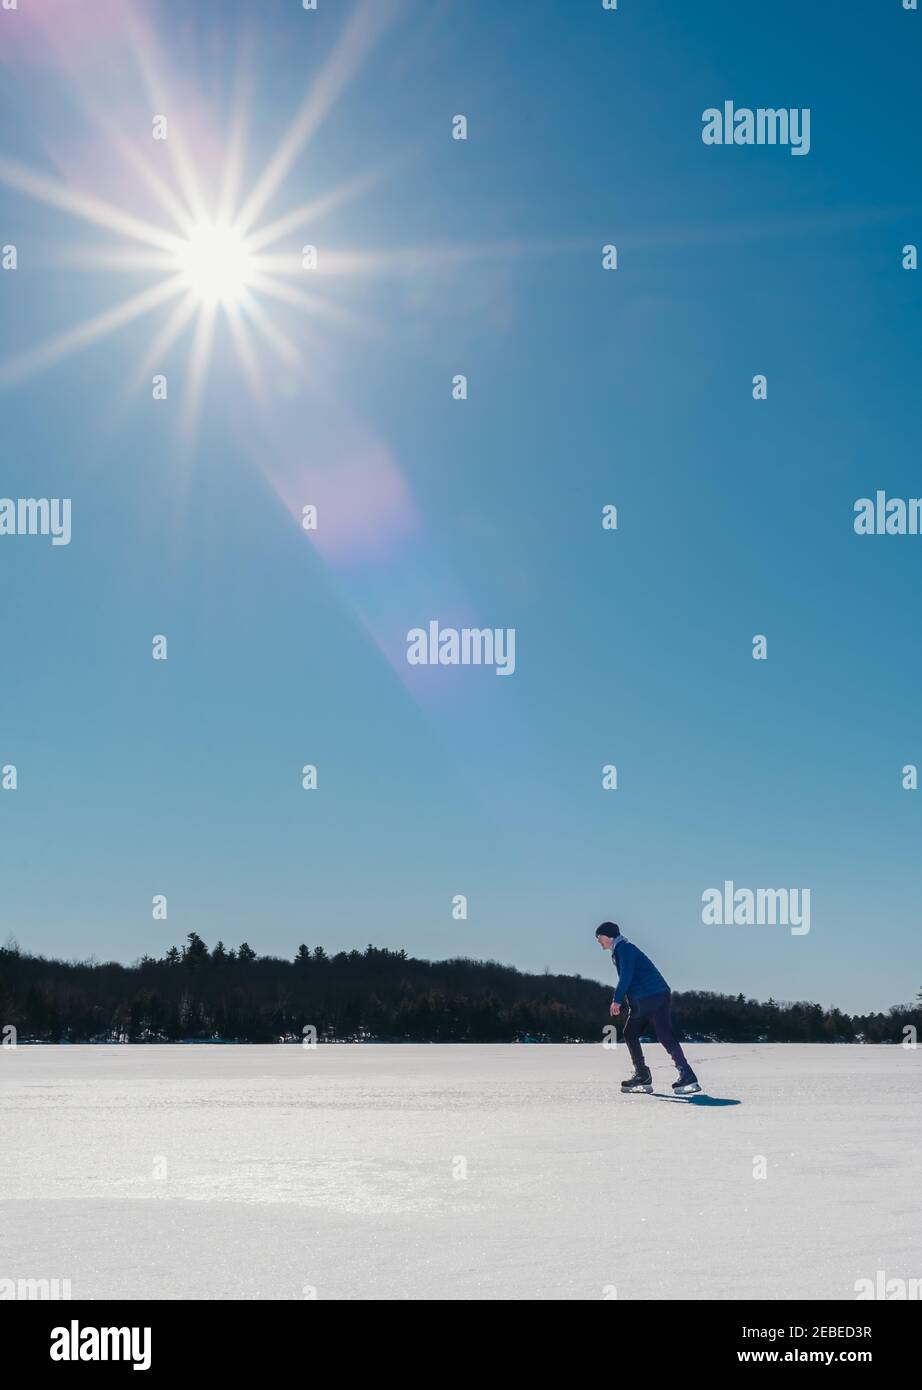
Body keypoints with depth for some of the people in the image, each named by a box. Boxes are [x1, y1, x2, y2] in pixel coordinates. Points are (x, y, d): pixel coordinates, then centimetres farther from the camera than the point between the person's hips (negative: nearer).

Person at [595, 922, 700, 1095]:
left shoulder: (623, 947, -8)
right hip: (642, 1001, 11)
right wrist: (620, 1000, 17)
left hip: (655, 996, -11)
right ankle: (641, 1076, 12)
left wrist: (617, 1000, -14)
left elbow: (626, 976, -17)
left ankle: (688, 1078, -14)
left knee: (665, 1037, -13)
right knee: (630, 1033, 11)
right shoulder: (620, 950, 22)